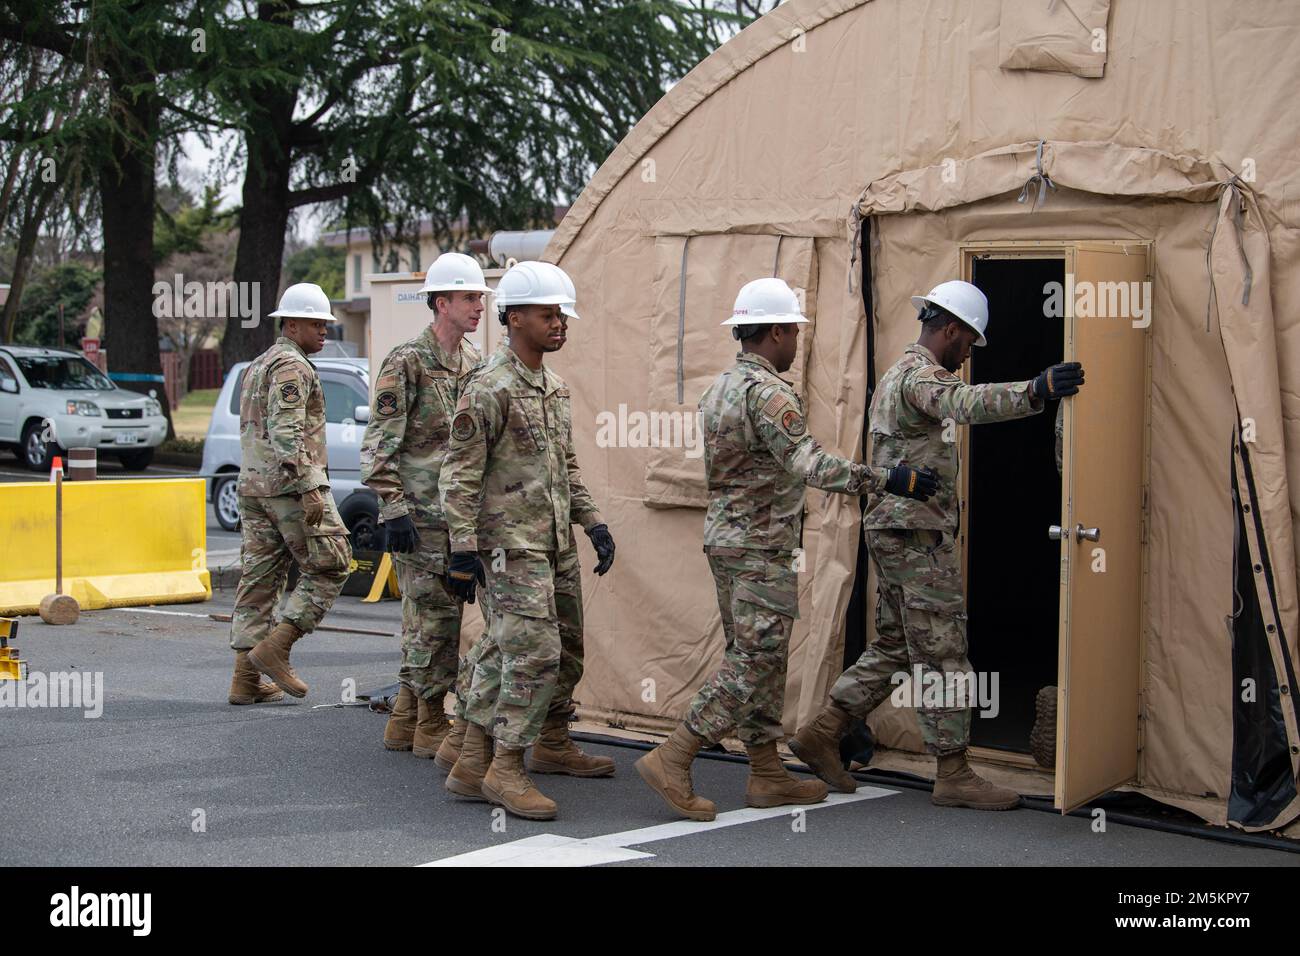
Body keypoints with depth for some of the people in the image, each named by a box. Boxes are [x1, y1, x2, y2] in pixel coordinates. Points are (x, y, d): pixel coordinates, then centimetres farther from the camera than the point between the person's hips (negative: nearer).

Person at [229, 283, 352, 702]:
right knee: (330, 567, -3)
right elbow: (286, 433, -20)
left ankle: (246, 678, 6)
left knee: (259, 577, 7)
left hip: (253, 485, 10)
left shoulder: (257, 365, 22)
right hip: (290, 484, -10)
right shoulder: (292, 366, -10)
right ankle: (274, 648, -9)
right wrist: (309, 488, -23)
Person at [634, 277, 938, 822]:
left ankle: (767, 775, 18)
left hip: (724, 535, 10)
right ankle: (672, 760, -8)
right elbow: (810, 464, -27)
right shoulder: (767, 391, -18)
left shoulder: (721, 386, 14)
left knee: (757, 658, 13)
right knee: (754, 661, -7)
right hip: (762, 547, -10)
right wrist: (887, 480, -28)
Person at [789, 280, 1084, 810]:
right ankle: (953, 775, -1)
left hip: (891, 528, 10)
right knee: (941, 654, -5)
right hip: (917, 532, -10)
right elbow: (965, 403, -38)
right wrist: (1035, 391, -52)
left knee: (895, 647, 16)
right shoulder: (920, 375, -16)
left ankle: (821, 735, 16)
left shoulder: (898, 374, 20)